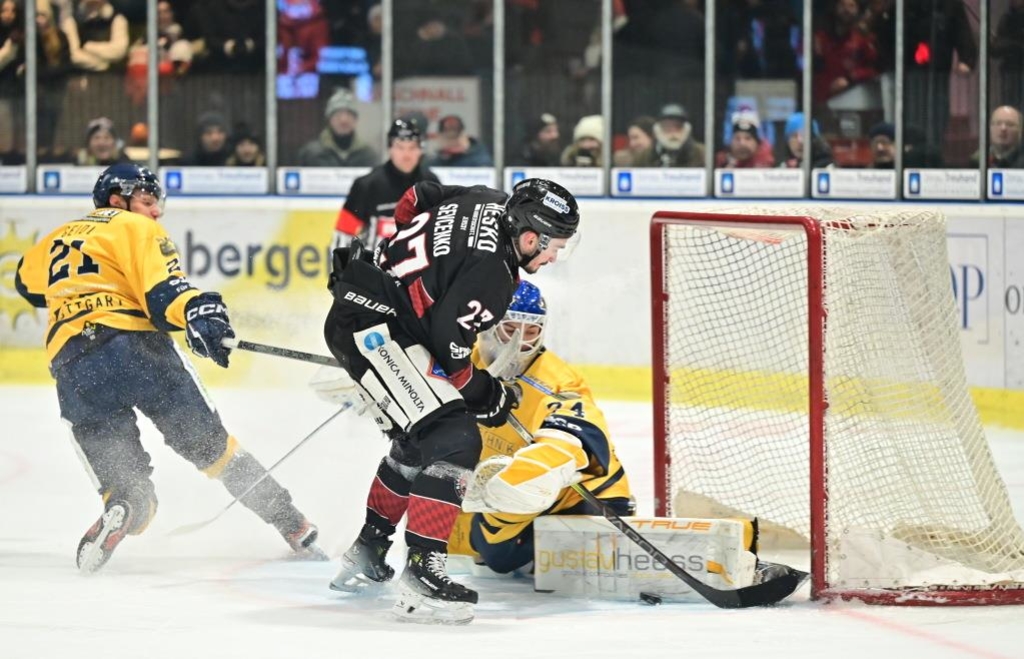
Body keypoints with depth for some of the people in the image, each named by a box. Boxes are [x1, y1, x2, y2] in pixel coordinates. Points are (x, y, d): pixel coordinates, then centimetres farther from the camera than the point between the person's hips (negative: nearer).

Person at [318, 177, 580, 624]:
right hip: (374, 325, -11)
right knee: (454, 441, -17)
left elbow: (413, 201, 19)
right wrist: (486, 395, -2)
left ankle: (366, 553, 36)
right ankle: (421, 575, -23)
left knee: (418, 442, 24)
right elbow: (447, 343, -18)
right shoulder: (492, 271, -21)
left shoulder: (489, 203, 5)